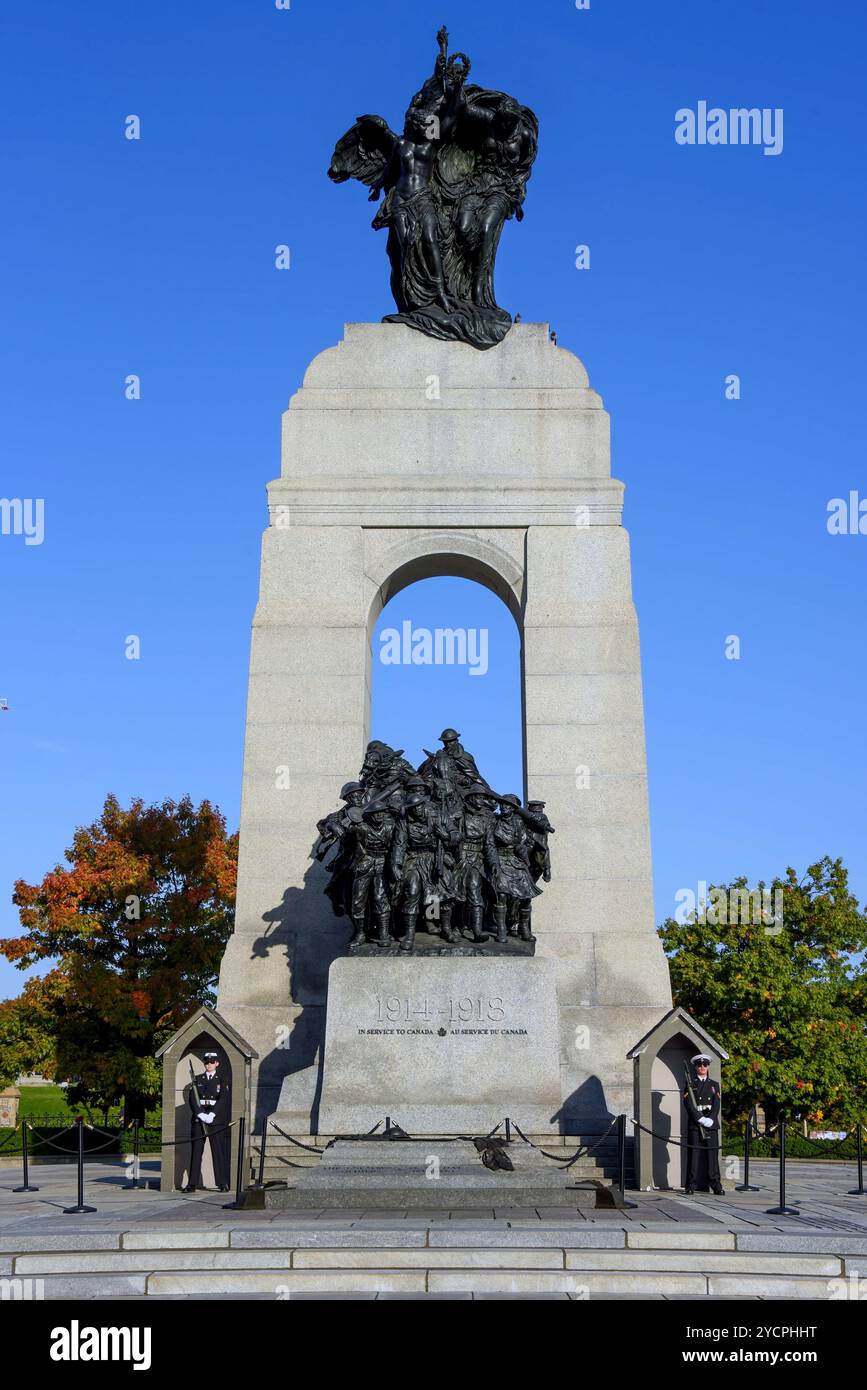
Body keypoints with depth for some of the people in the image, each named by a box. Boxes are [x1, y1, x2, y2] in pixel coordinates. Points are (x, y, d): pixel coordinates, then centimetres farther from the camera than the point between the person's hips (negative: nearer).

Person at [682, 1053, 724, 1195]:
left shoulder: (714, 1085, 15)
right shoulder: (690, 1084, 7)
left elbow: (716, 1105, 4)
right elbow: (689, 1105, -5)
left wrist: (710, 1119, -12)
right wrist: (701, 1119, -15)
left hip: (711, 1125, 2)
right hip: (694, 1125, -2)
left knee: (712, 1155, -1)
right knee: (694, 1155, -3)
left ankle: (716, 1185, 1)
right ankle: (691, 1185, 1)